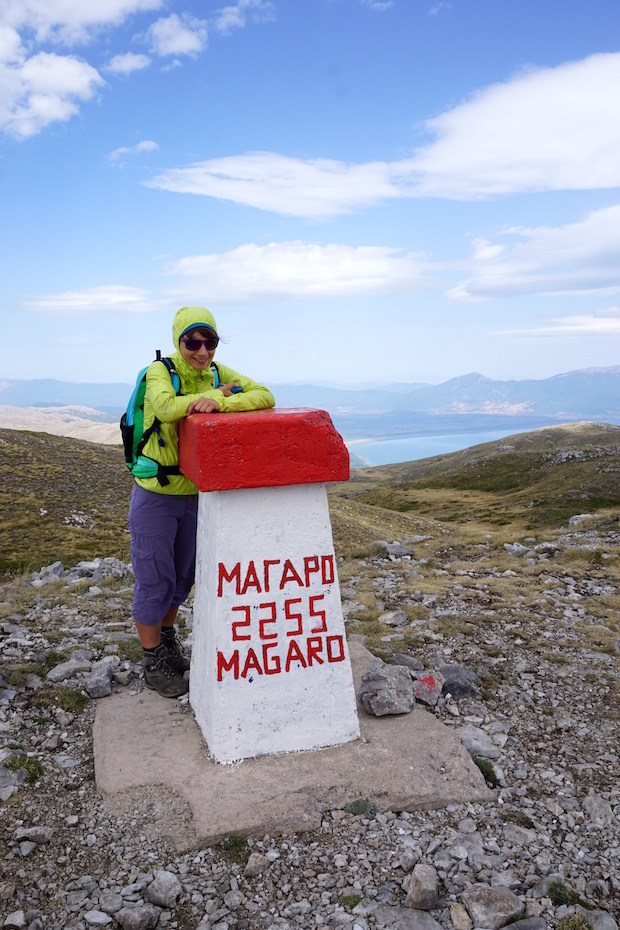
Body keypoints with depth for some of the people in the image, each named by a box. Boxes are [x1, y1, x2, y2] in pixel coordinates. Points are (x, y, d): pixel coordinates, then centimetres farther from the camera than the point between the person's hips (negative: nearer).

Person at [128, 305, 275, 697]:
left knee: (183, 576, 20)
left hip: (195, 494, 5)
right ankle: (154, 664, 24)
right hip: (156, 495, -5)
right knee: (154, 580, 5)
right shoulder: (160, 371, -15)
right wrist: (216, 393, -25)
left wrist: (220, 401, -34)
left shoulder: (219, 373, -4)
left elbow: (265, 396, -19)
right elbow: (167, 407, -36)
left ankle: (167, 640, 45)